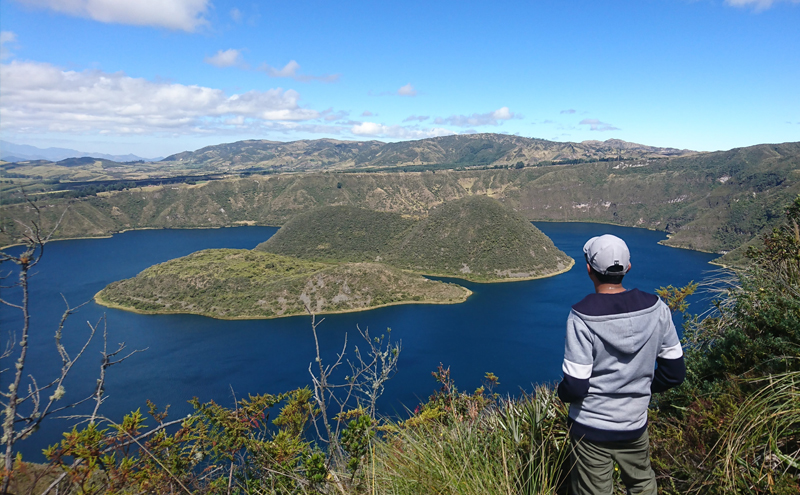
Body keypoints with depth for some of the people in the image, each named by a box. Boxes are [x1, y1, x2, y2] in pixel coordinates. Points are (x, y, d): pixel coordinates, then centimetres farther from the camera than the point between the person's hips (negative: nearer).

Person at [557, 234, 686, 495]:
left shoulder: (582, 317, -23)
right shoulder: (655, 308, -9)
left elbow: (575, 388, -21)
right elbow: (674, 372, 0)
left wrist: (562, 391, 1)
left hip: (591, 428, -4)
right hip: (635, 424, 4)